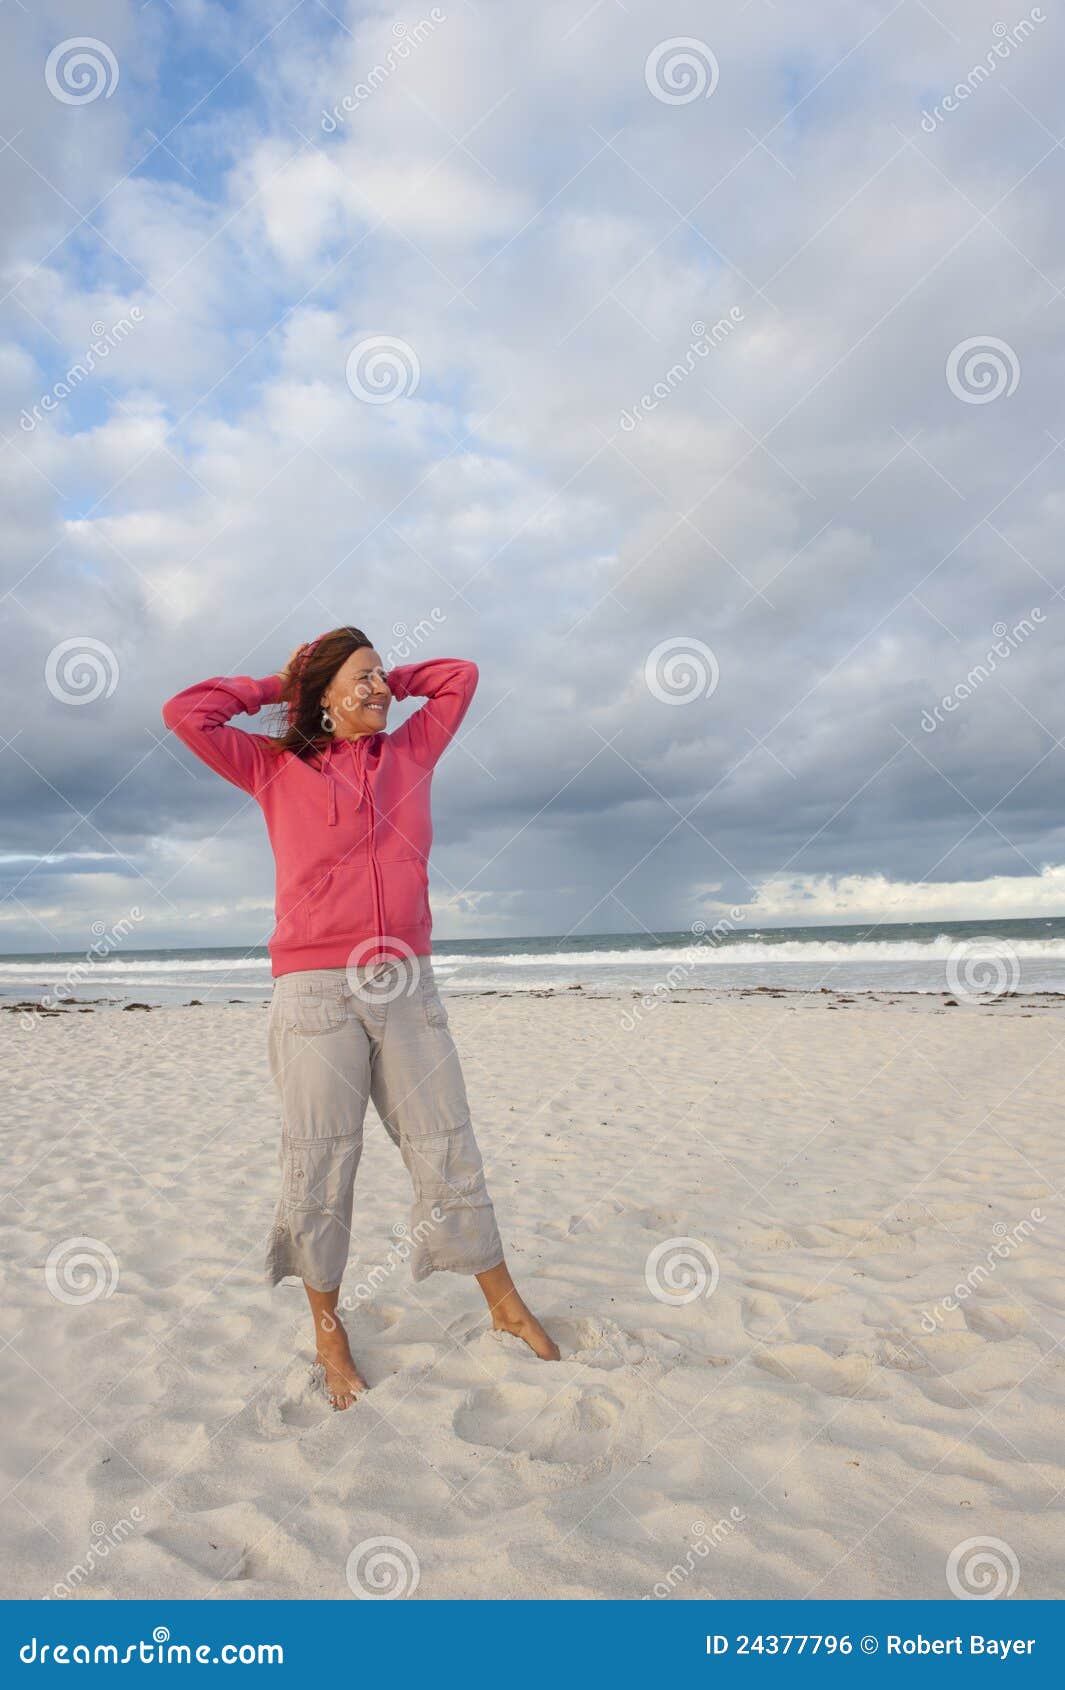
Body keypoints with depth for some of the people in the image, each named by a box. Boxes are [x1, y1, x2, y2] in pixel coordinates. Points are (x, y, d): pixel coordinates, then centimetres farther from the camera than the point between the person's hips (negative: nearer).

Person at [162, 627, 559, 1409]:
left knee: (449, 1151, 9)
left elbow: (459, 677, 24)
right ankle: (328, 1330, 25)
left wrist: (385, 681, 19)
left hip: (407, 985, 3)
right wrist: (273, 688, 8)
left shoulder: (409, 754, 13)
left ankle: (507, 1306, 24)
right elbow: (187, 714, -2)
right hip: (316, 989, -3)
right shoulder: (276, 768, 5)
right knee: (320, 1168, 5)